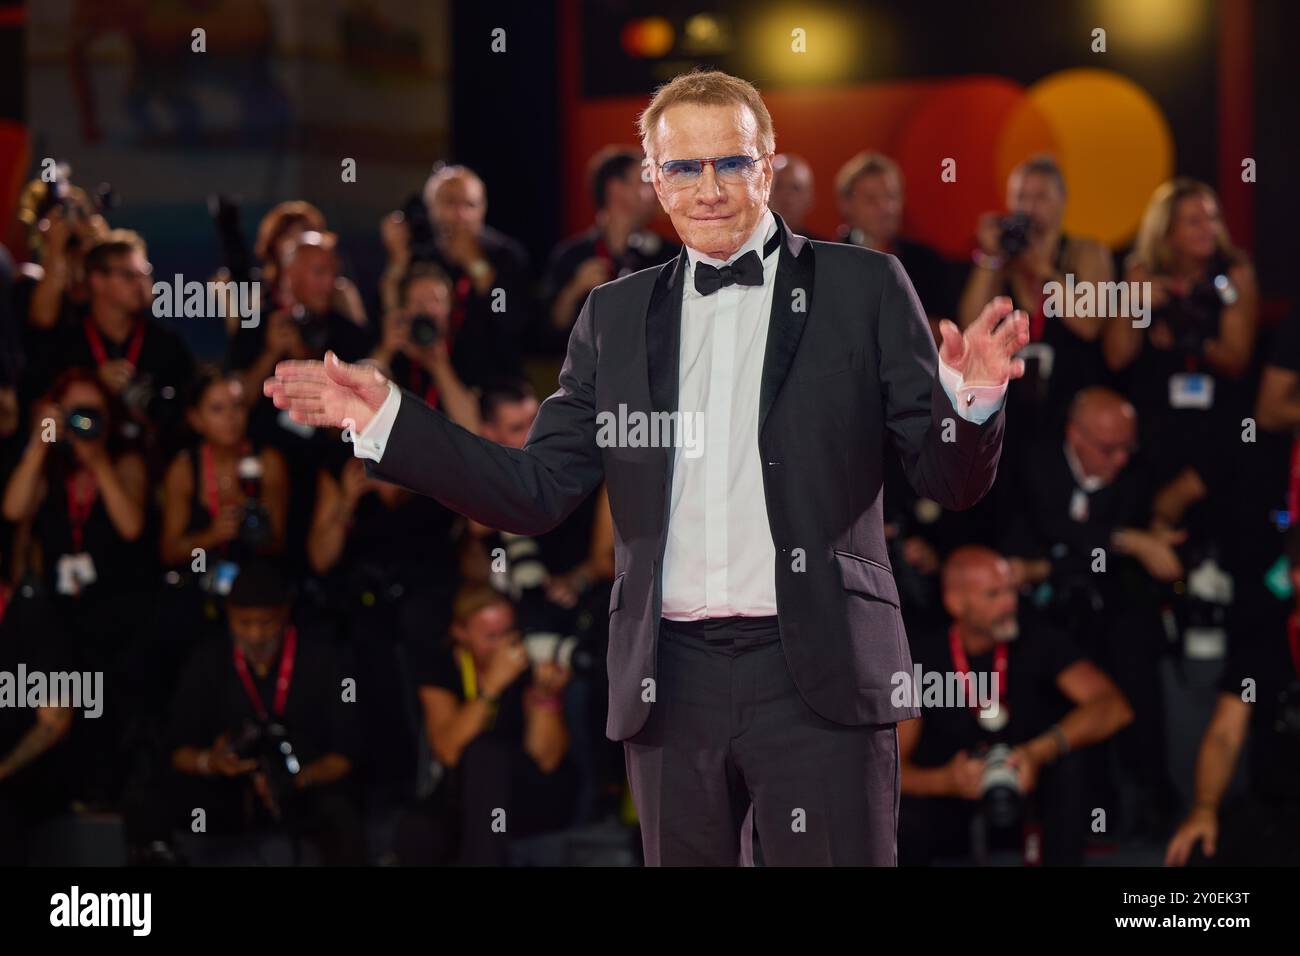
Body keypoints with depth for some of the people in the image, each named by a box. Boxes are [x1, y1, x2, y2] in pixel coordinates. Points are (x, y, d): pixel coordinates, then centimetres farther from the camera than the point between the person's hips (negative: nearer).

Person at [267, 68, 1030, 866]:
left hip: (819, 678, -3)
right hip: (674, 681, 3)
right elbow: (539, 494, 10)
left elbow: (951, 482, 1)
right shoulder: (617, 315, 13)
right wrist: (386, 417, 2)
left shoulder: (863, 289, 3)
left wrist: (970, 400, -22)